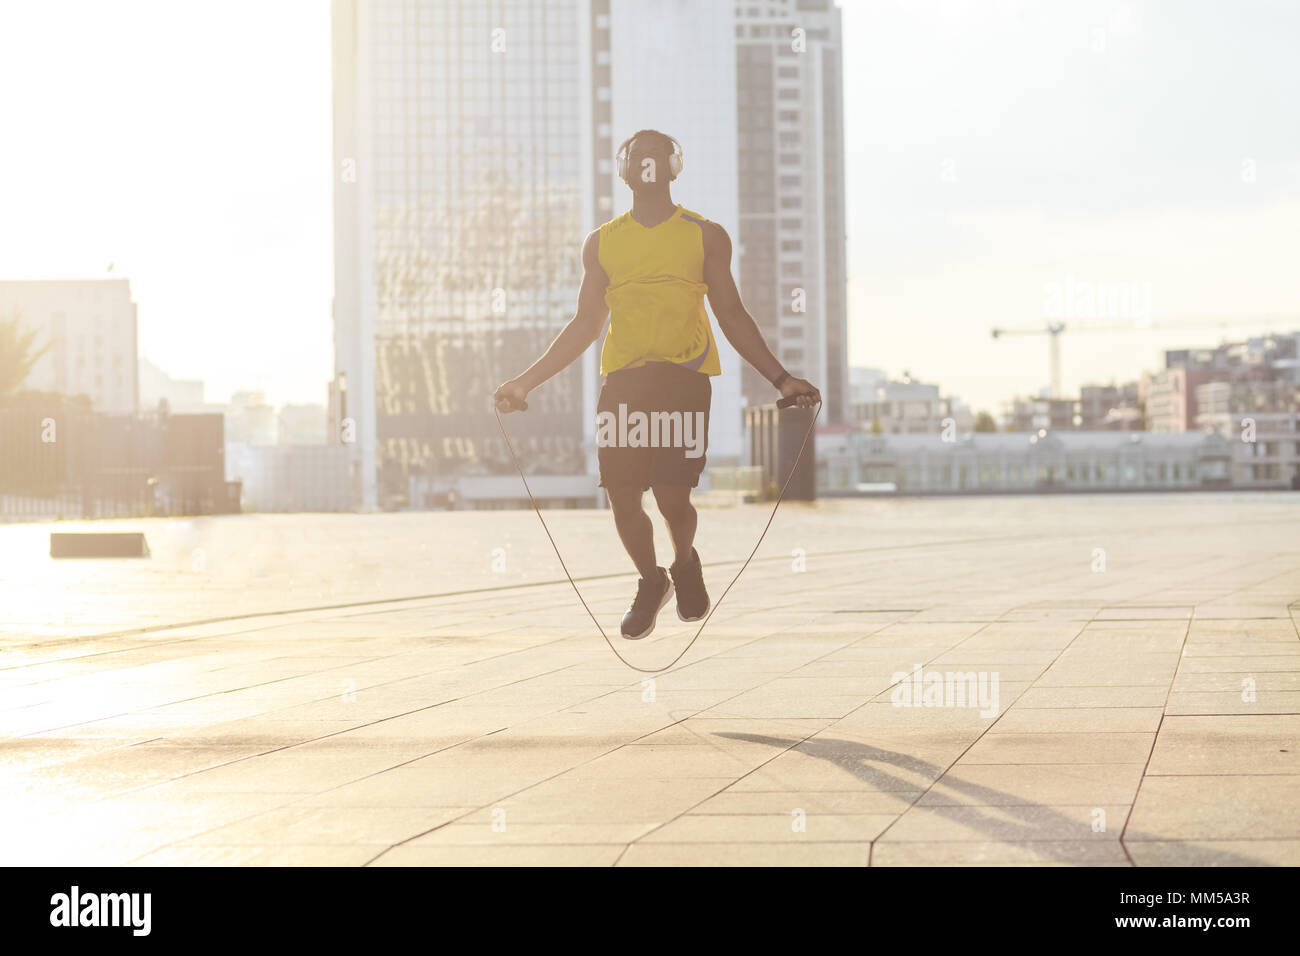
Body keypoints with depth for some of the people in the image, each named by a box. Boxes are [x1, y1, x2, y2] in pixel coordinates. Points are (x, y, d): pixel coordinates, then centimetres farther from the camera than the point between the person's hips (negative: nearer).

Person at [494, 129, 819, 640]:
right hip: (622, 376, 2)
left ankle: (685, 562, 22)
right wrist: (526, 382, 11)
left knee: (673, 495, -12)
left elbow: (733, 317, 12)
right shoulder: (602, 243, 13)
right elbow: (585, 324, 17)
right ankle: (651, 582, 26)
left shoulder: (706, 236, 9)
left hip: (685, 373, -2)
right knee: (622, 497, -2)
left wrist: (781, 379, 5)